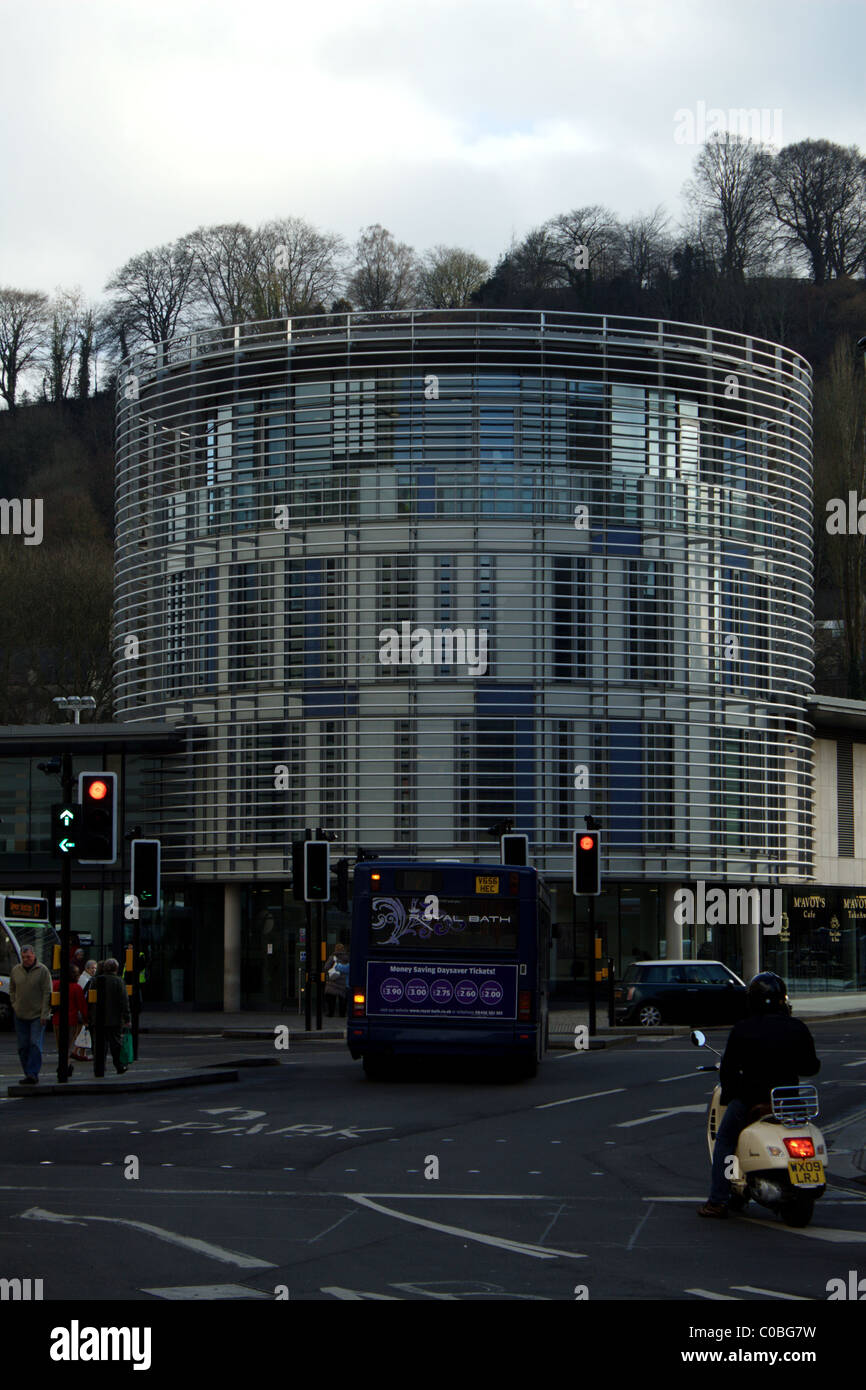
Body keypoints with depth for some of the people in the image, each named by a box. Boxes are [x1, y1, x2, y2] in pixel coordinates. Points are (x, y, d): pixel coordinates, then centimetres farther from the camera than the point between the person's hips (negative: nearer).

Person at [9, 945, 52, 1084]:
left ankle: (33, 1074, -15)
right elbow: (12, 990, 20)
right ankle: (28, 1074, 12)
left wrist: (44, 1014, -14)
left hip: (37, 1015, -5)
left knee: (35, 1044, -12)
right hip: (20, 1015, 5)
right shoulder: (15, 970, 7)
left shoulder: (43, 970, -6)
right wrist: (14, 1005, 7)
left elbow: (47, 993, -9)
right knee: (23, 1046, 4)